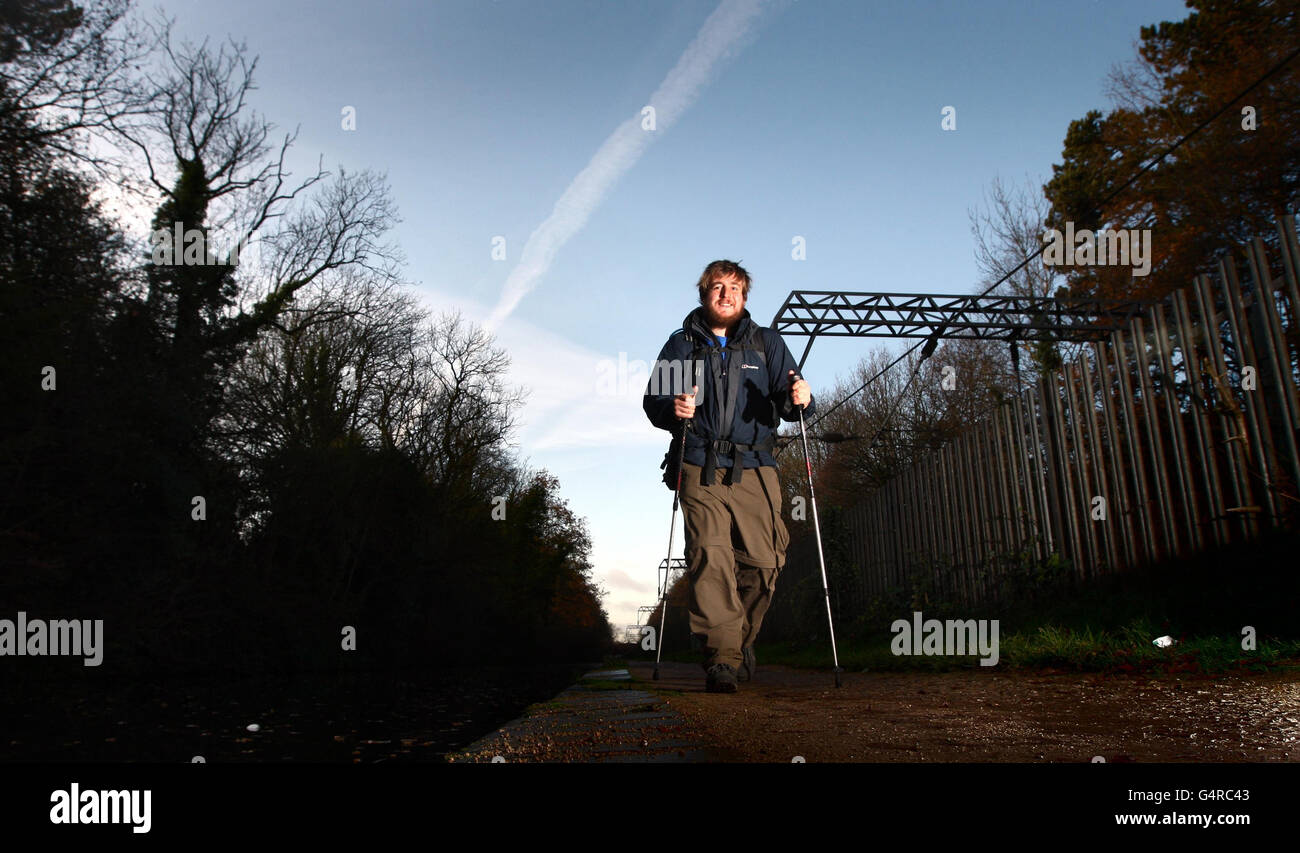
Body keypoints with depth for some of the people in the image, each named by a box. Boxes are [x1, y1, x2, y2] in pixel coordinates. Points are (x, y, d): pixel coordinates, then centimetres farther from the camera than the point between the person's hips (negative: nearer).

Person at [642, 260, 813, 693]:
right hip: (700, 468, -1)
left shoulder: (767, 343, 17)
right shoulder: (681, 344, 14)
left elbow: (787, 400, 9)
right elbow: (652, 401, 8)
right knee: (710, 556, -15)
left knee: (762, 561, -4)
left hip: (754, 470, 2)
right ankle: (722, 657, -14)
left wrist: (798, 398, -16)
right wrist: (671, 408, -16)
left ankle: (742, 639, 21)